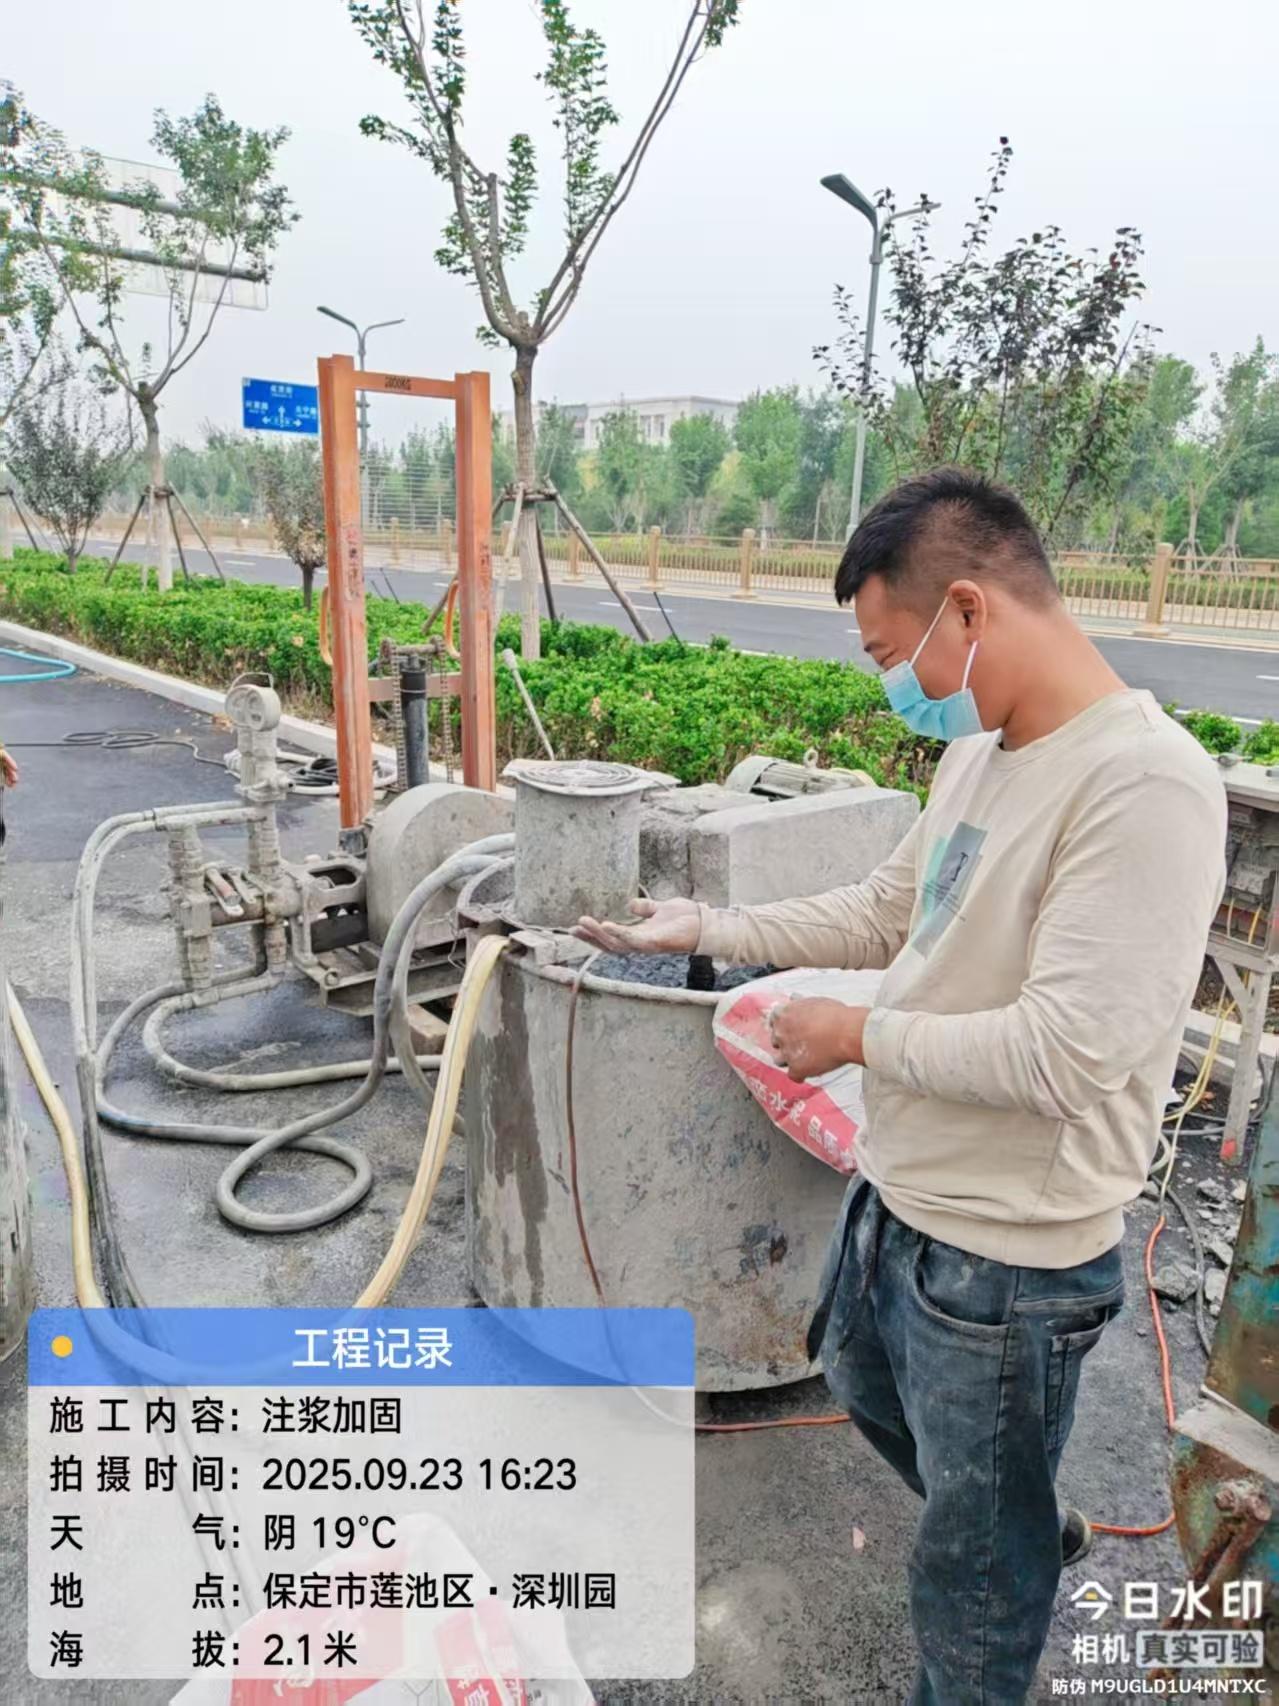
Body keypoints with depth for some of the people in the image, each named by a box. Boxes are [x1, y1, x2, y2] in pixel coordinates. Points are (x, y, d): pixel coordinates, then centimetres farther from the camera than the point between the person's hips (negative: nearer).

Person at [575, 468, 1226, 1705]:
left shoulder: (1144, 786, -27)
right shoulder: (977, 754, 1)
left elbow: (1065, 1055, -31)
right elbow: (884, 913, 13)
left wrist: (861, 1035, -17)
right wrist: (707, 929, 11)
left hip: (1005, 1263, -9)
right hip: (898, 1194, 9)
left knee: (975, 1571, 17)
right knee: (866, 1386, 34)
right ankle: (1035, 1530, 61)